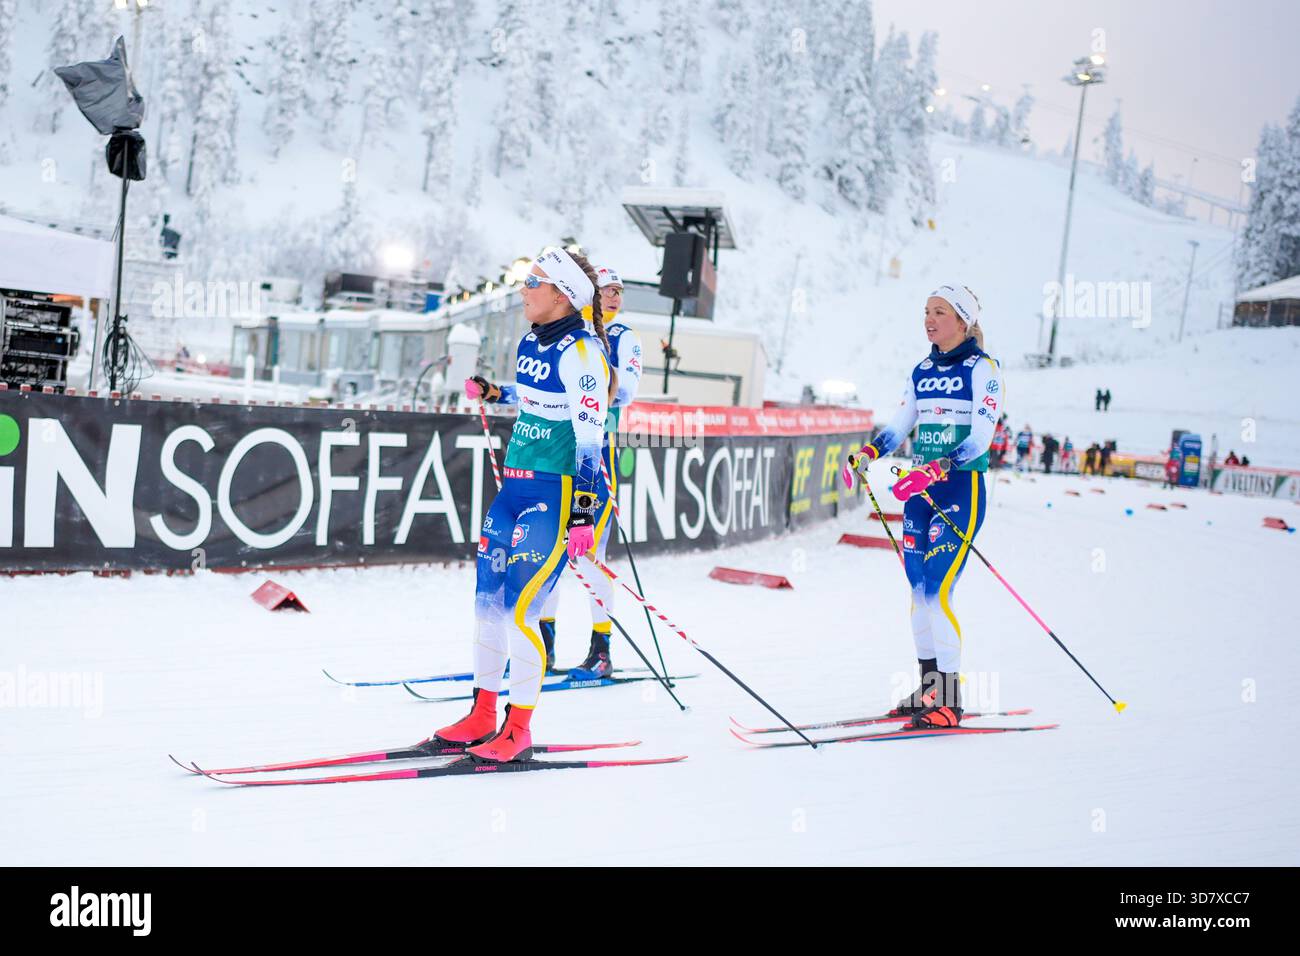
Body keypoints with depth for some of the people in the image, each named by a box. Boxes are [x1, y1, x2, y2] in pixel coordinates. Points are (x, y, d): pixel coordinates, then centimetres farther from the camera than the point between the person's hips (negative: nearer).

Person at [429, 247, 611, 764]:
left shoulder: (580, 351, -14)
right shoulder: (531, 341, 11)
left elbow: (589, 435, -19)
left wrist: (582, 509, -23)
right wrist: (495, 392, 27)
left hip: (558, 491, -9)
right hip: (514, 487, 9)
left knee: (519, 610, -9)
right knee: (488, 600, 11)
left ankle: (519, 729, 4)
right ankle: (482, 717, 23)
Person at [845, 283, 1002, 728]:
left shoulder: (982, 369, -6)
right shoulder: (922, 370, 14)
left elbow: (981, 435, -15)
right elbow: (900, 424, 11)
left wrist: (940, 467, -29)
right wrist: (867, 452, -8)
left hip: (963, 487, -7)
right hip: (921, 489, 7)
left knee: (937, 591, -13)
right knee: (918, 590, 7)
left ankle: (949, 700, -7)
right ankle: (929, 687, 19)